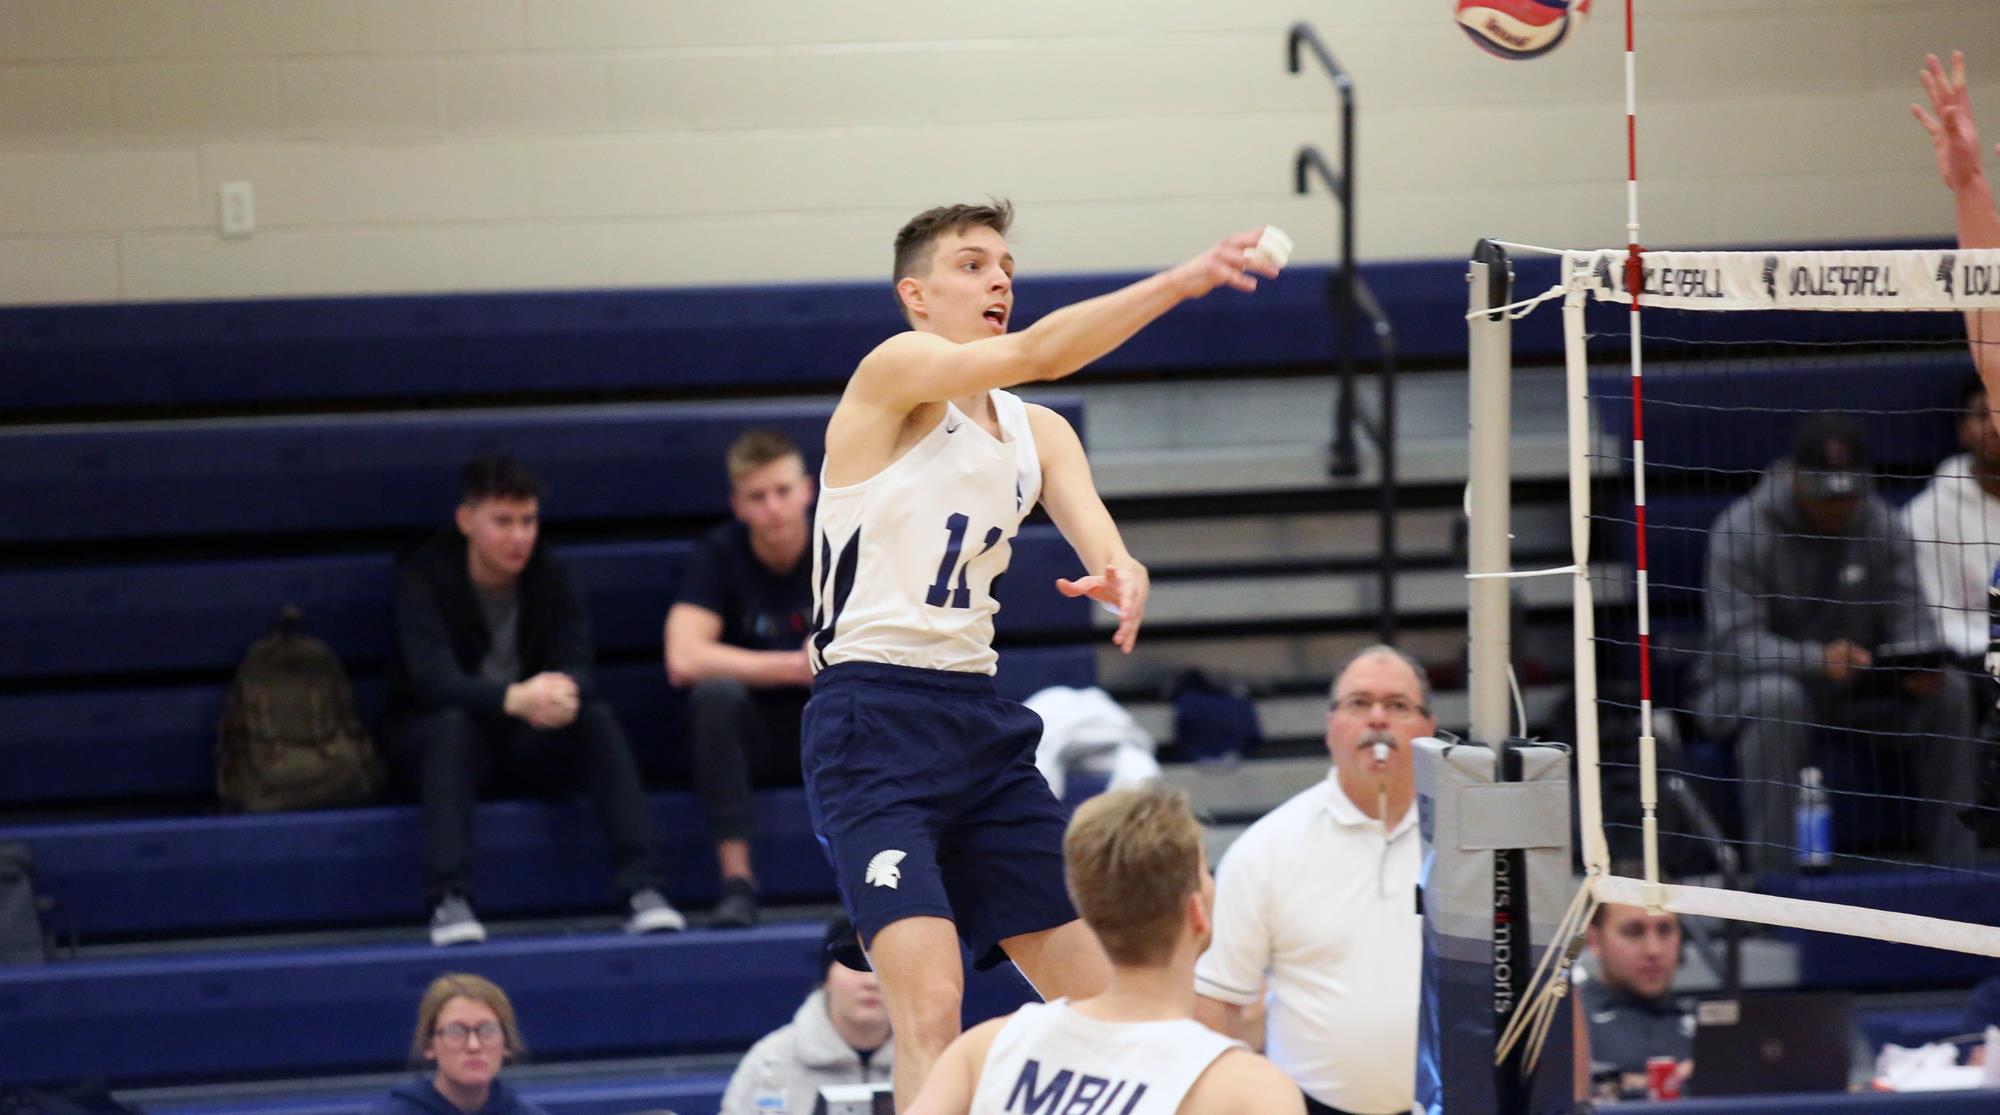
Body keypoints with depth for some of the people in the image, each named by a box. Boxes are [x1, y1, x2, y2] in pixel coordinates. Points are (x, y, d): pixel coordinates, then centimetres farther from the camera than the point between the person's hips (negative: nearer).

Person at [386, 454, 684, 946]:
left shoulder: (551, 578, -3)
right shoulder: (423, 577, -15)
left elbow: (577, 667, -15)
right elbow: (432, 678, -30)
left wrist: (563, 694, -42)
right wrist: (513, 699, -48)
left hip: (527, 737, 3)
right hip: (431, 733, -3)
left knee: (597, 720, -25)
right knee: (454, 725, -37)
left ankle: (642, 888, -32)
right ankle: (449, 901, -44)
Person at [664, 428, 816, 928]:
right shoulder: (721, 554, -11)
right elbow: (683, 660, -24)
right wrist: (795, 667, -23)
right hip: (748, 738, -1)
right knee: (715, 693, -33)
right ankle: (737, 883, -33)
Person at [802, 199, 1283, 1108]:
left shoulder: (1036, 432, 15)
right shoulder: (894, 370, -5)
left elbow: (1091, 527, -3)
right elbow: (1036, 353, -22)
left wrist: (1121, 573, -28)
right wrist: (1180, 282, -32)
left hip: (980, 720, 8)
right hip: (873, 719, -8)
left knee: (1099, 995, 9)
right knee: (931, 1004, -21)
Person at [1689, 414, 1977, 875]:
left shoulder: (1881, 525, -1)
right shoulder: (1741, 531, -17)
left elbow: (1909, 613, -3)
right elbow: (1736, 640, -24)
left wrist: (1921, 659, -28)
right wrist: (1818, 659, -42)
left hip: (1852, 685, 5)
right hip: (1746, 685, -5)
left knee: (1949, 690, -17)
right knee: (1777, 698, -40)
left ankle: (1956, 867, -11)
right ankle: (1773, 871, -39)